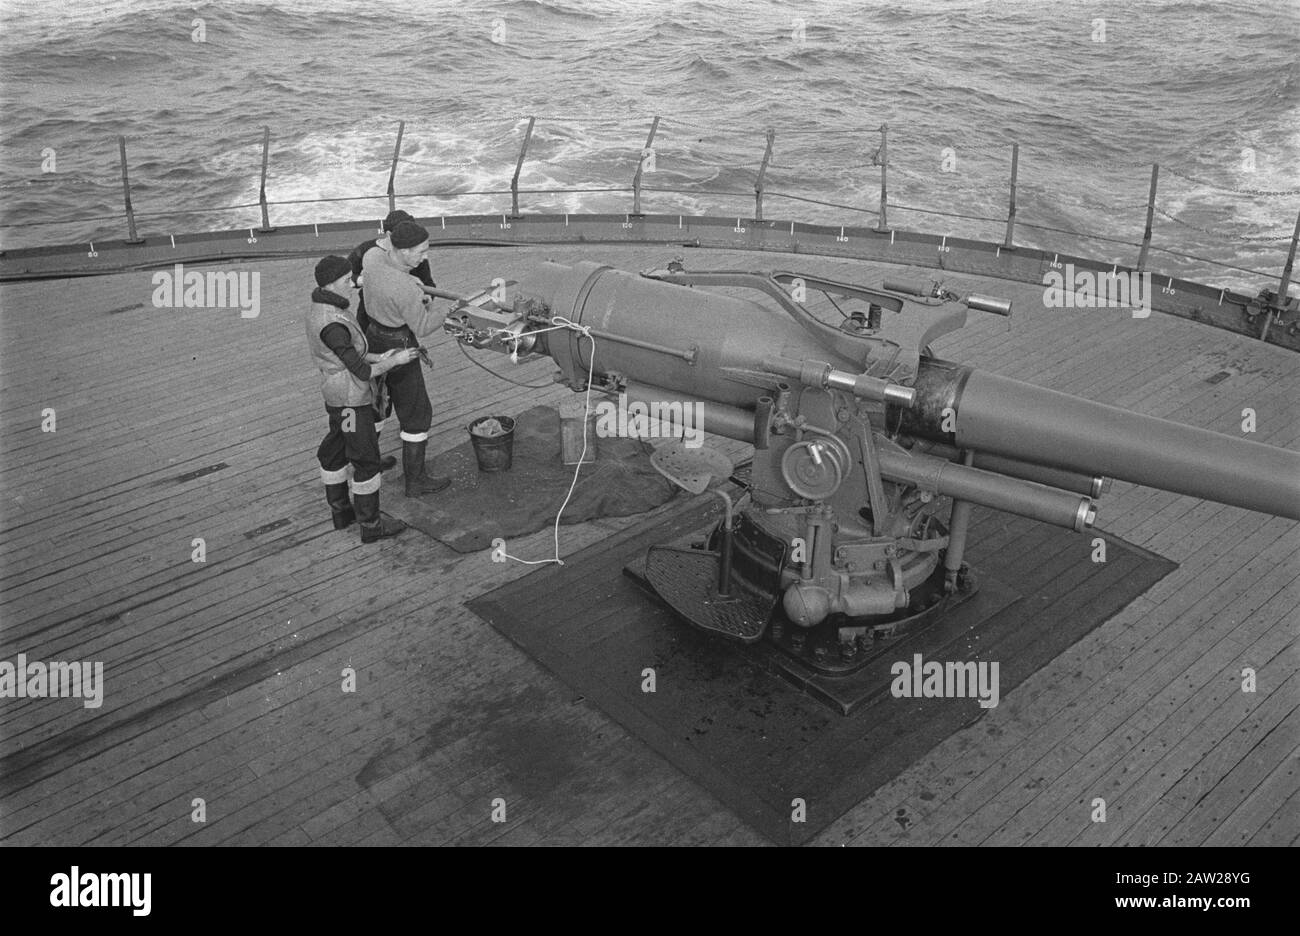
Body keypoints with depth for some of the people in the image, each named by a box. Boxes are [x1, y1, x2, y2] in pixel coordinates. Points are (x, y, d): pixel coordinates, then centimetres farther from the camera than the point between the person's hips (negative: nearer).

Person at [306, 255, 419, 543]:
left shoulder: (319, 309, 2)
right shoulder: (332, 325, -29)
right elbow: (361, 372, -25)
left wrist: (378, 357, 2)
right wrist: (395, 361, -11)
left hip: (335, 396, 10)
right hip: (351, 400, -10)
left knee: (335, 451, 19)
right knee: (366, 459, 1)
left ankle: (340, 511, 35)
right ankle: (371, 524, 12)